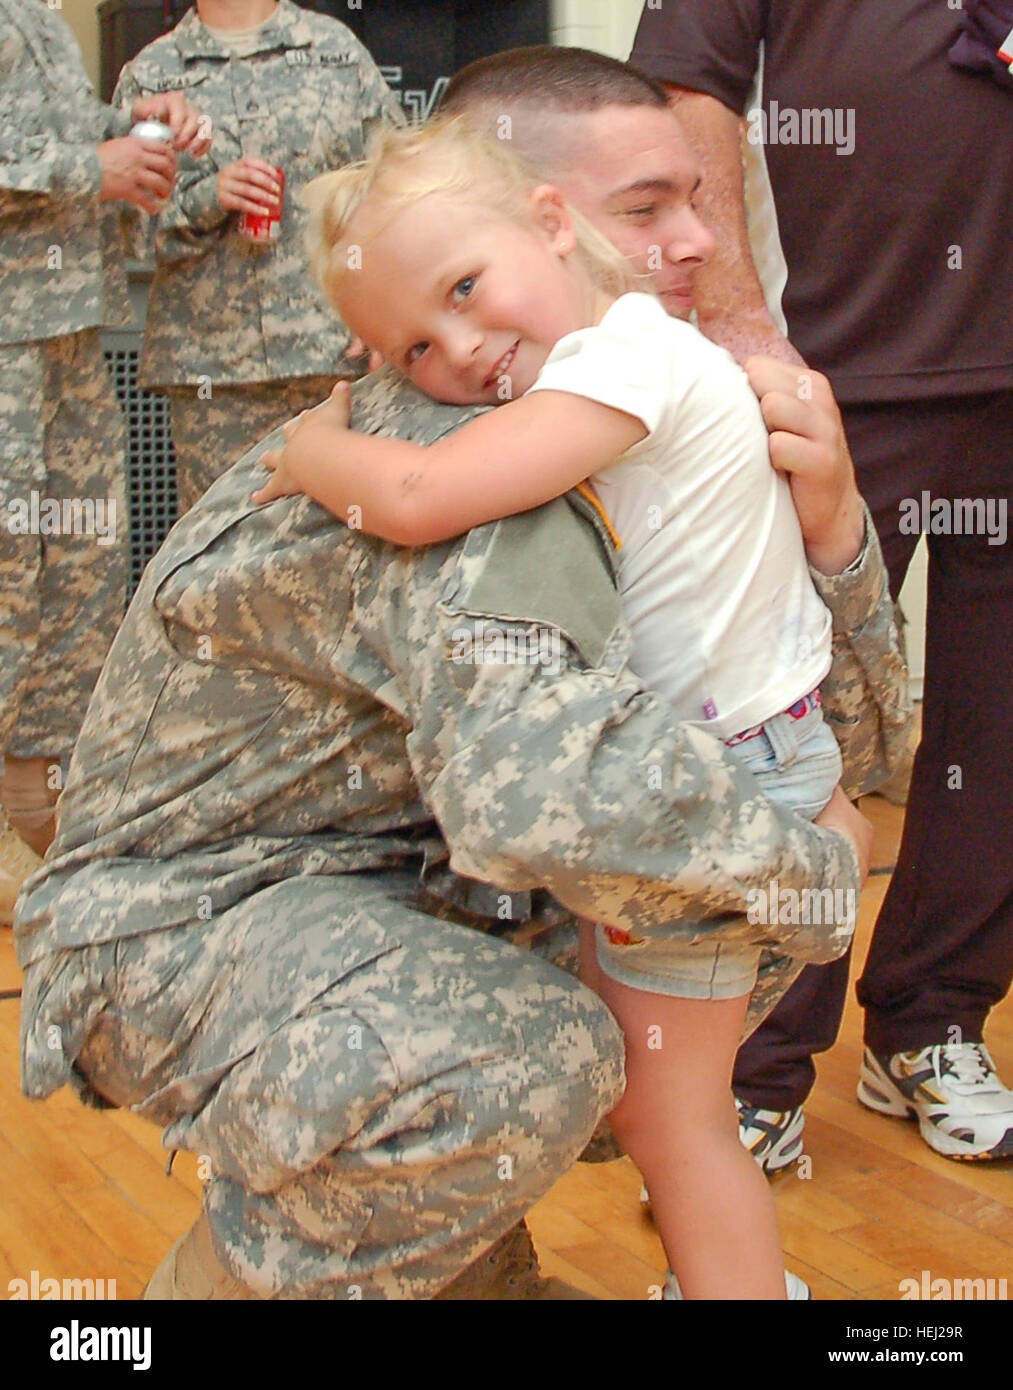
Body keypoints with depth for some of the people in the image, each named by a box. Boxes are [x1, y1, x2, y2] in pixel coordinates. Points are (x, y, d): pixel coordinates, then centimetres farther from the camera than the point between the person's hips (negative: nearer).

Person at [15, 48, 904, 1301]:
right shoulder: (461, 451, -28)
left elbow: (852, 740, 3)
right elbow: (542, 787, -47)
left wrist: (826, 521, -16)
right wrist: (806, 854, -28)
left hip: (381, 875, 10)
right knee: (528, 1056, -36)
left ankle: (462, 1260, 22)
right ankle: (232, 1273, -6)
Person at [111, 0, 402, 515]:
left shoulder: (337, 47, 12)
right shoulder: (146, 76, 11)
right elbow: (125, 222, 7)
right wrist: (208, 197, -12)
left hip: (338, 351, 0)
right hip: (210, 367, 0)